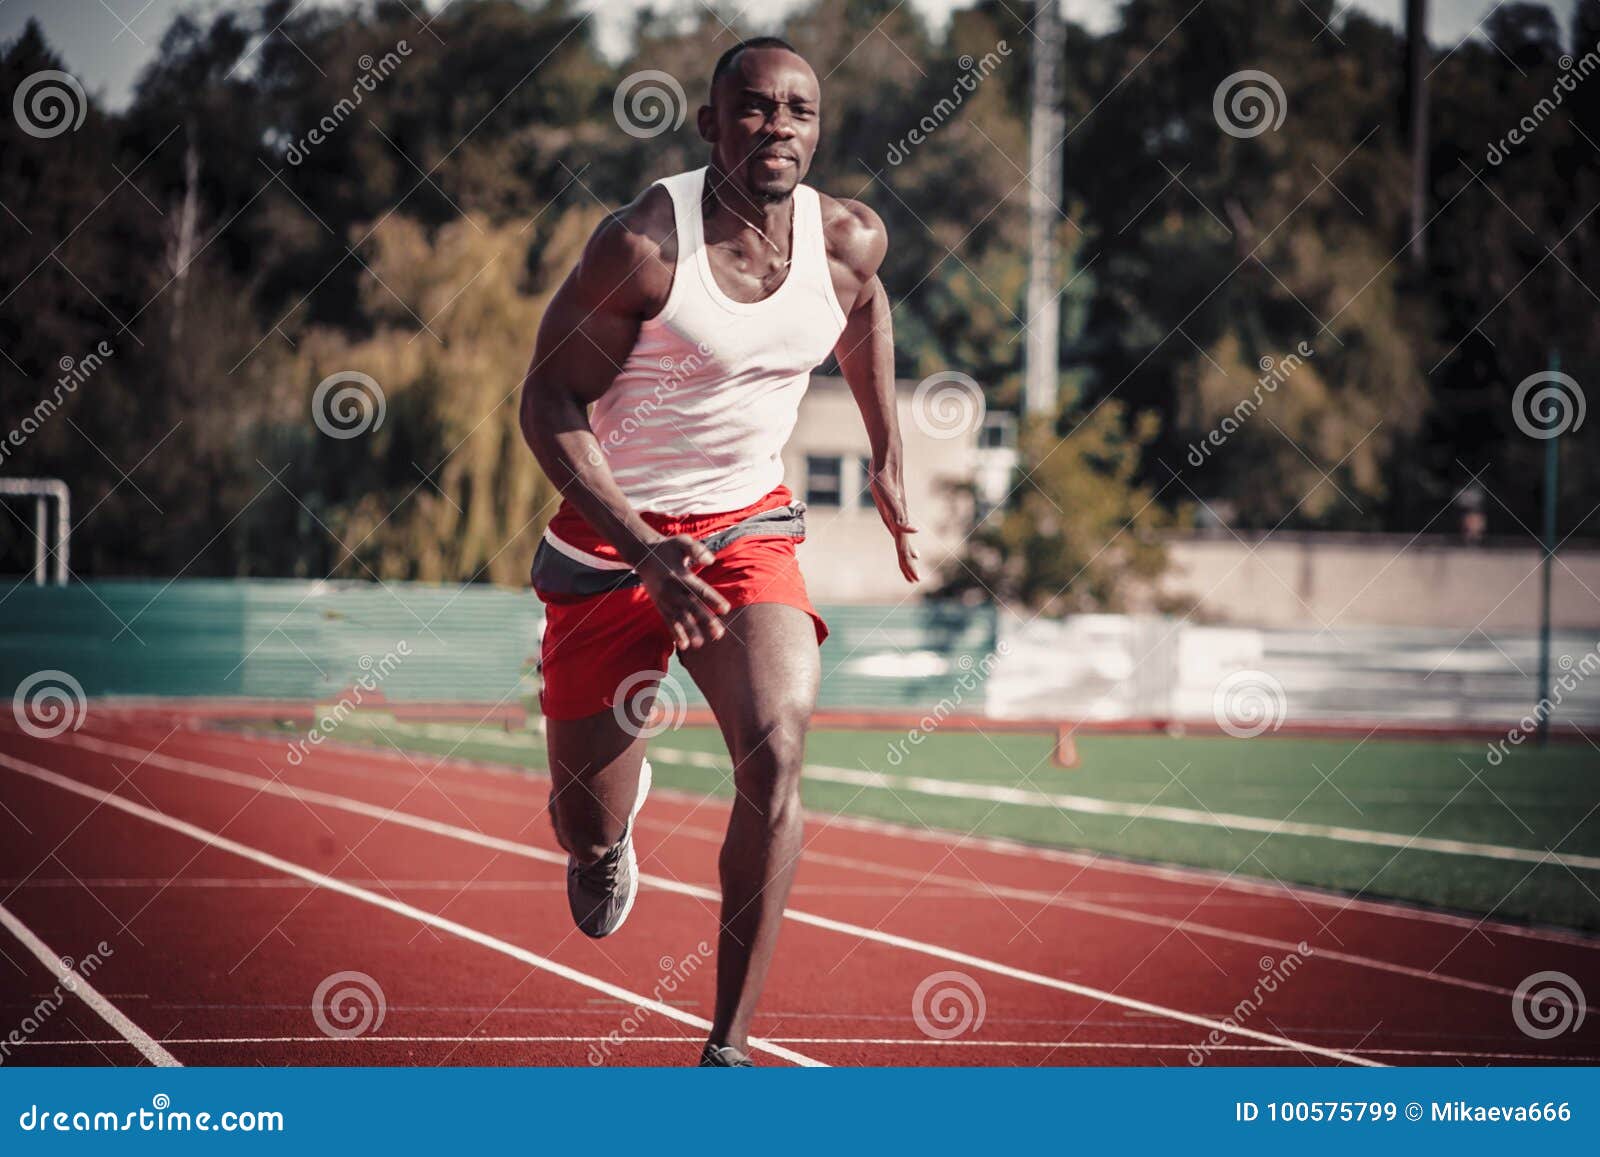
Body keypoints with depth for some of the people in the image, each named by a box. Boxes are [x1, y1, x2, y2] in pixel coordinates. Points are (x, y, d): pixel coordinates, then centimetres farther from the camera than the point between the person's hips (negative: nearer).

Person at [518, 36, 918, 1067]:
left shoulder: (848, 239, -7)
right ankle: (610, 831, 49)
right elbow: (549, 401, -17)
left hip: (750, 527, 2)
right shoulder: (643, 245, -22)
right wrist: (644, 549, -27)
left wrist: (888, 460, 19)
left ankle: (730, 1045, -16)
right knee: (588, 821, 6)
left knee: (776, 754, -23)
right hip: (612, 536, -2)